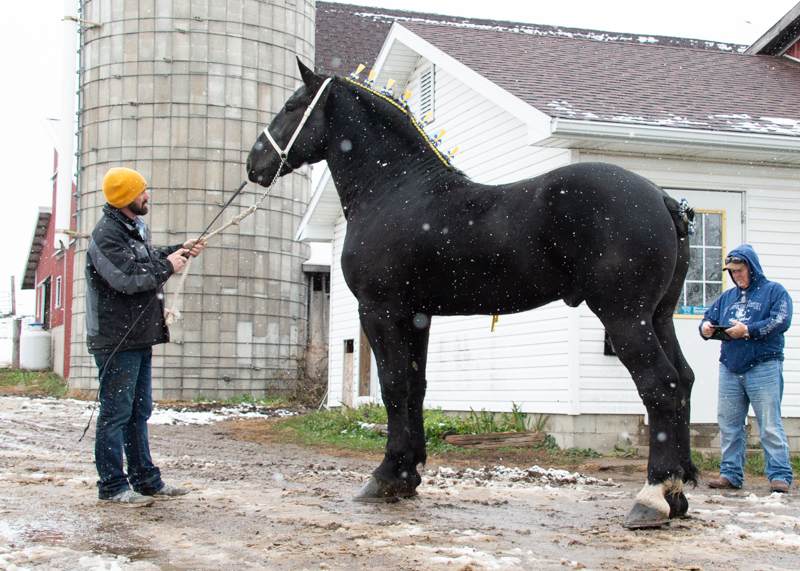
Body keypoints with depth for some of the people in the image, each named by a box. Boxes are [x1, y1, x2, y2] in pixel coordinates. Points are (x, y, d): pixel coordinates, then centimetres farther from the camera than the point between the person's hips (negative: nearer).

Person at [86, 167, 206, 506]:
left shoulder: (137, 227, 14)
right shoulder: (106, 235, -16)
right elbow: (127, 277, -26)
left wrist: (180, 250, 15)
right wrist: (167, 266, -13)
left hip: (141, 337, 10)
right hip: (116, 340, -10)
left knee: (139, 412, 15)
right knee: (116, 413, -2)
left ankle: (146, 480, 23)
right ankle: (112, 486, 5)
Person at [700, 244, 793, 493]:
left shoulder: (774, 291, 5)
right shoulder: (728, 296, 22)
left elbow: (781, 321, -9)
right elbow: (710, 317, 22)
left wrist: (748, 330, -16)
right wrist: (706, 327, -2)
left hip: (764, 368, -5)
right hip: (730, 370, 5)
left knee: (770, 424, -6)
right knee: (729, 425, 5)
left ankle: (780, 475, -3)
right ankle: (731, 474, 11)